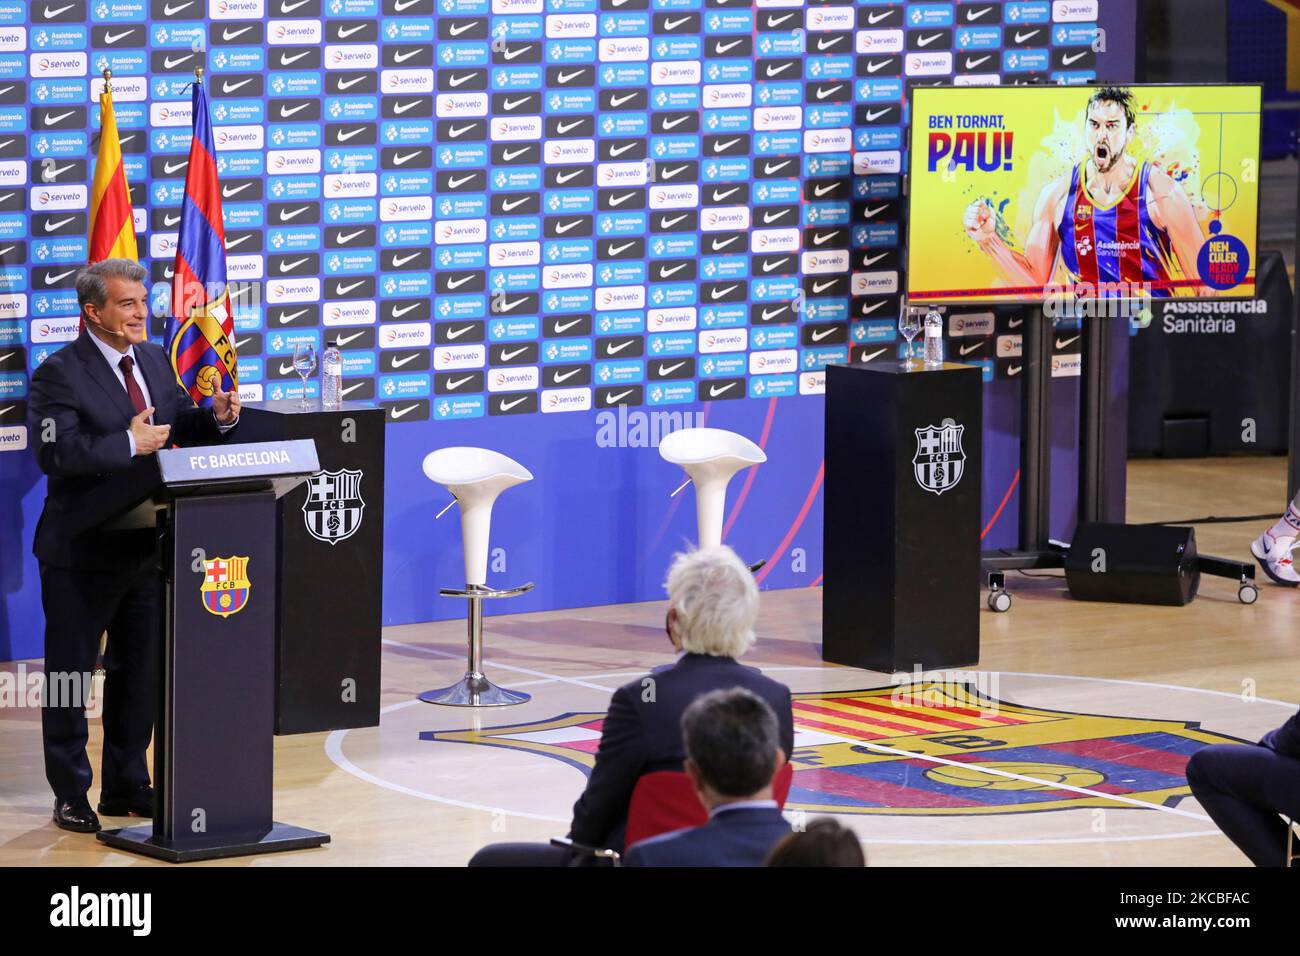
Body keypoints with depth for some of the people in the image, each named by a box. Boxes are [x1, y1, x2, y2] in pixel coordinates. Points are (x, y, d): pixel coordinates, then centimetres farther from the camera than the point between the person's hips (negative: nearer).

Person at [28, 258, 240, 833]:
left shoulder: (154, 362, 9)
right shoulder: (60, 374, -14)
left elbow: (179, 424, 16)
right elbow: (54, 453, -25)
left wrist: (217, 418, -5)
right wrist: (129, 445, -29)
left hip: (146, 546, 7)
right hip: (82, 551, -7)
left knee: (140, 672, 15)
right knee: (70, 675, 3)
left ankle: (127, 786, 27)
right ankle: (70, 795, 12)